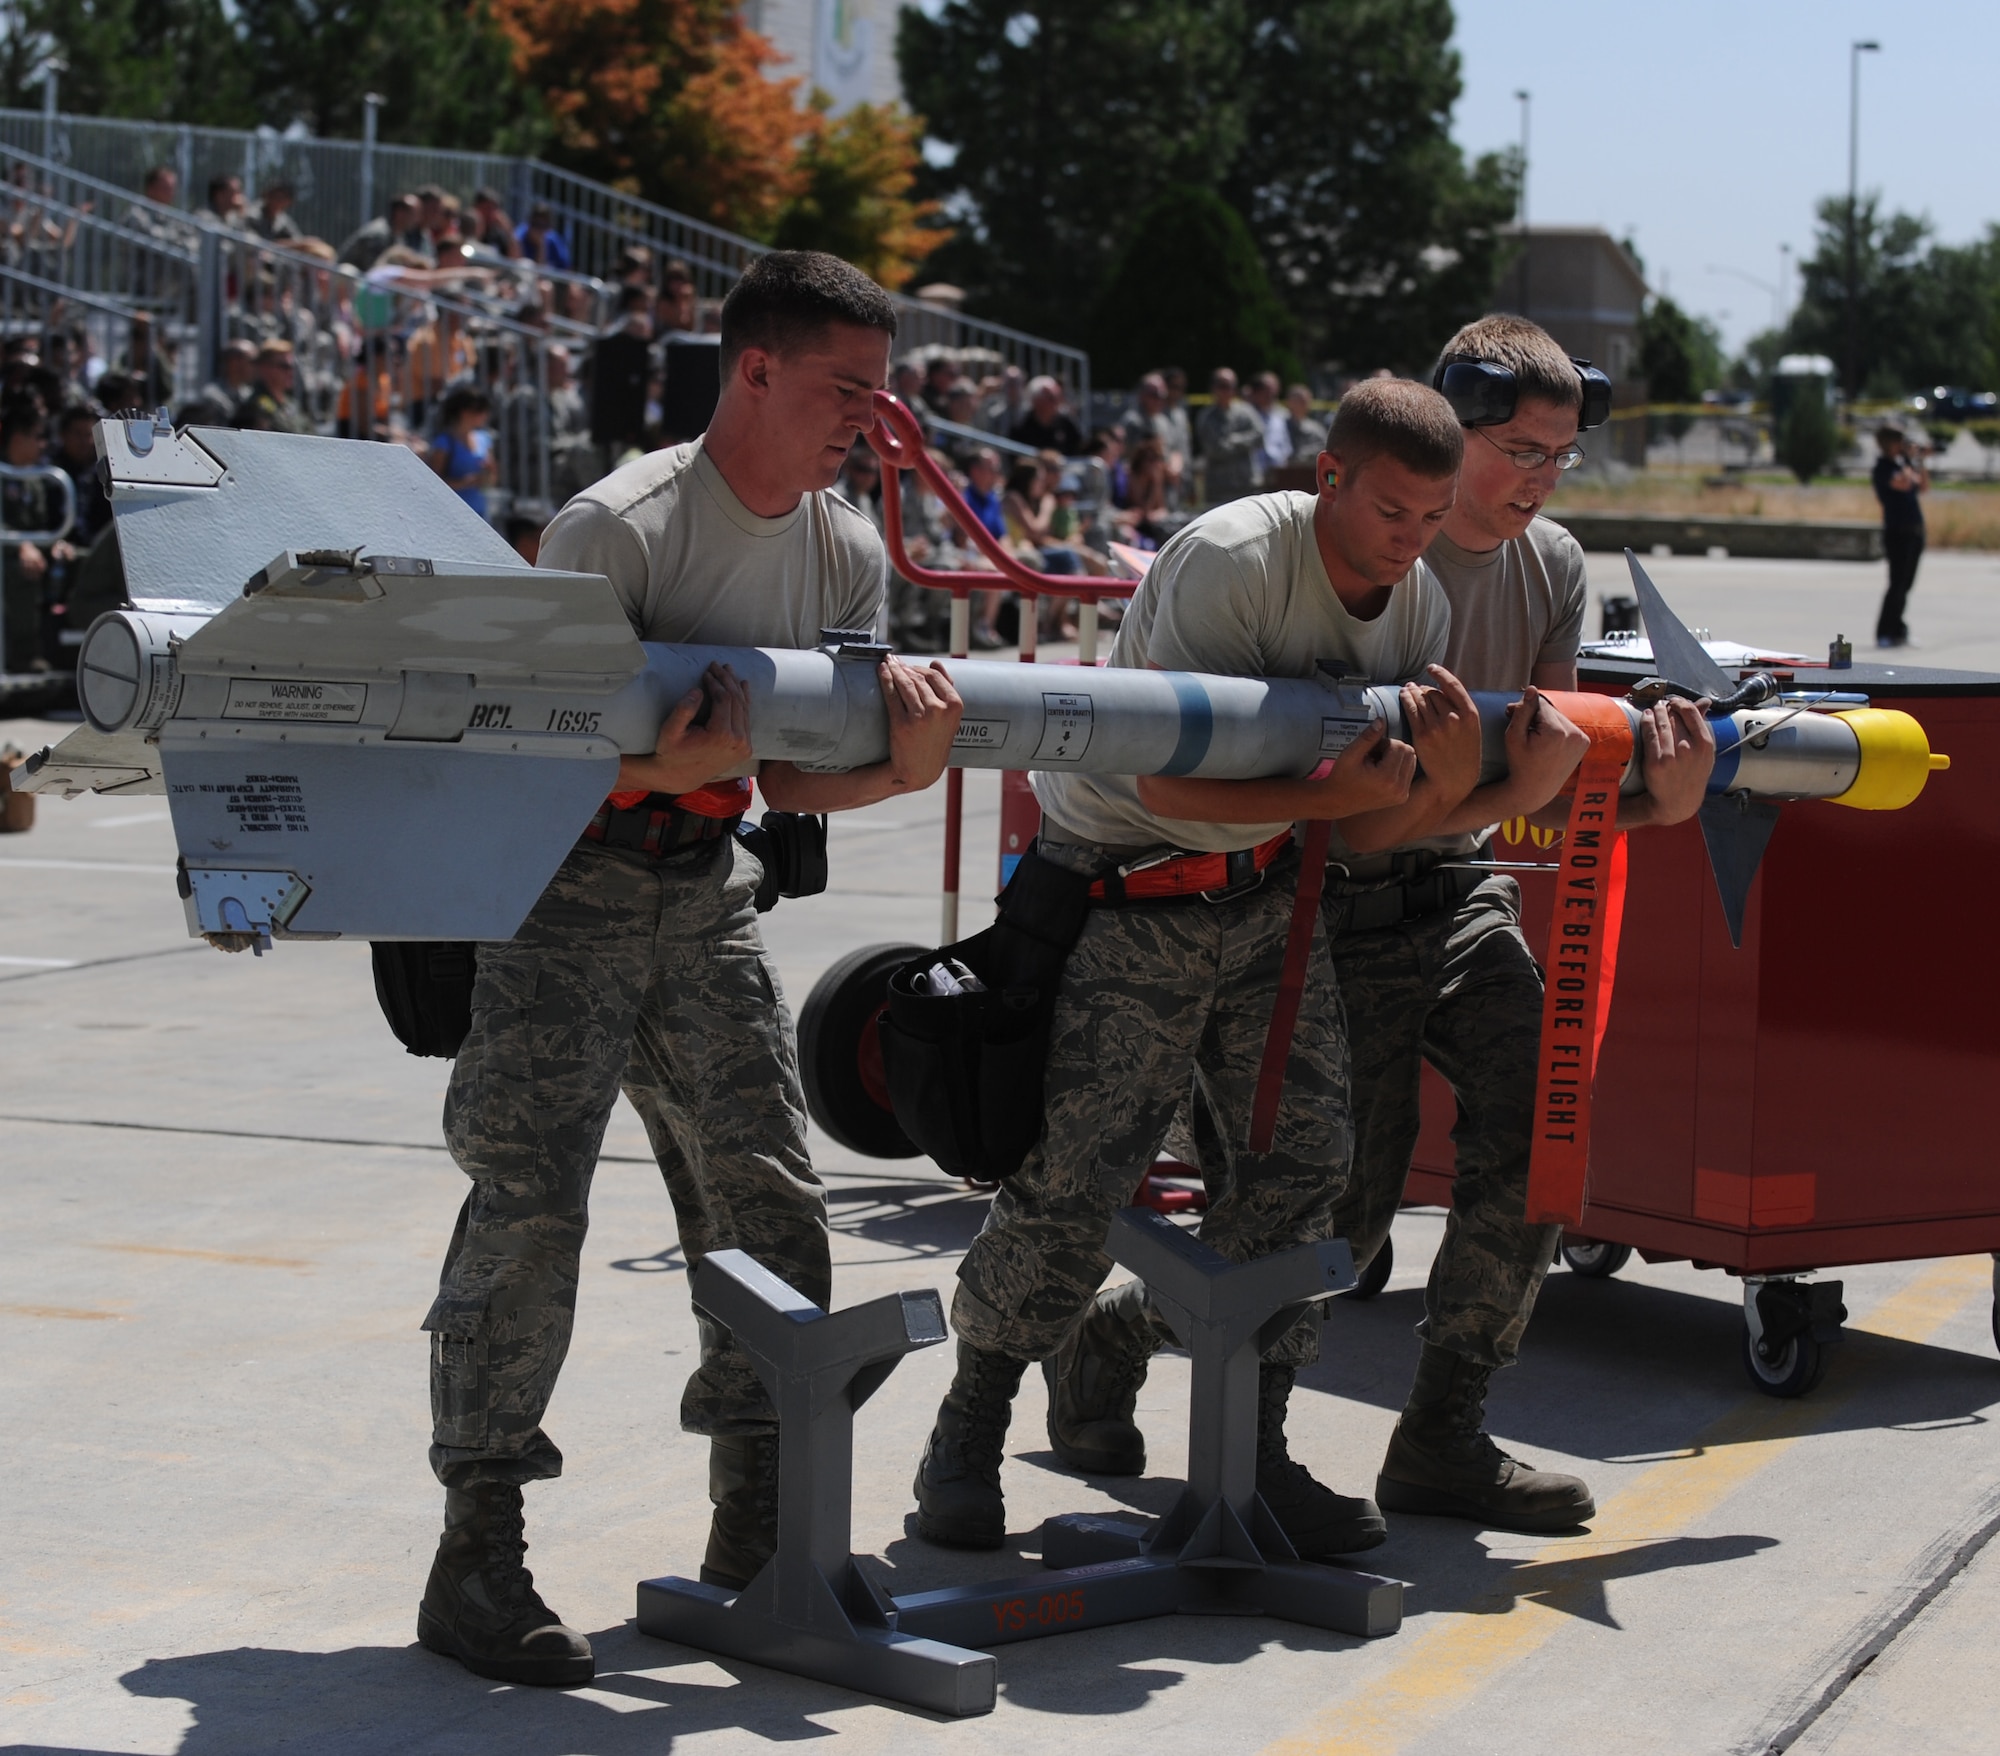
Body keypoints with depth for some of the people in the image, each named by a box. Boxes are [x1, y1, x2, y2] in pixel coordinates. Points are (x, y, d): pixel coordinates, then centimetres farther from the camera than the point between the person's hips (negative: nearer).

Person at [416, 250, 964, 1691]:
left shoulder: (848, 552, 3)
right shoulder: (619, 526, -18)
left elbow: (791, 777, 7)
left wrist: (908, 766, -13)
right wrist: (669, 763, -36)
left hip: (707, 893, 7)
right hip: (567, 885, -6)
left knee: (768, 1194, 3)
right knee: (529, 1200, -13)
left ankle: (759, 1538, 14)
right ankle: (478, 1557, -7)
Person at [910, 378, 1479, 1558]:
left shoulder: (1420, 606, 0)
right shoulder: (1232, 561, -24)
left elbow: (1366, 826, 0)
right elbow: (1172, 783, -26)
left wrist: (1450, 780, -20)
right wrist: (1330, 793, -34)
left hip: (1266, 894, 7)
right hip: (1124, 895, -7)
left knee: (1301, 1159, -1)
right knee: (1071, 1180, -9)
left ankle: (1251, 1453, 11)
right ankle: (968, 1436, 10)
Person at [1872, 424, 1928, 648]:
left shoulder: (1903, 464, 15)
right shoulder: (1883, 468, -11)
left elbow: (1924, 487, 17)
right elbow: (1902, 483, -27)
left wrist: (1921, 462, 6)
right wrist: (1910, 460, -15)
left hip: (1914, 531, 8)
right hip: (1897, 531, -8)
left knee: (1905, 584, 11)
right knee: (1898, 583, -9)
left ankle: (1897, 631, 18)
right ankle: (1884, 634, -5)